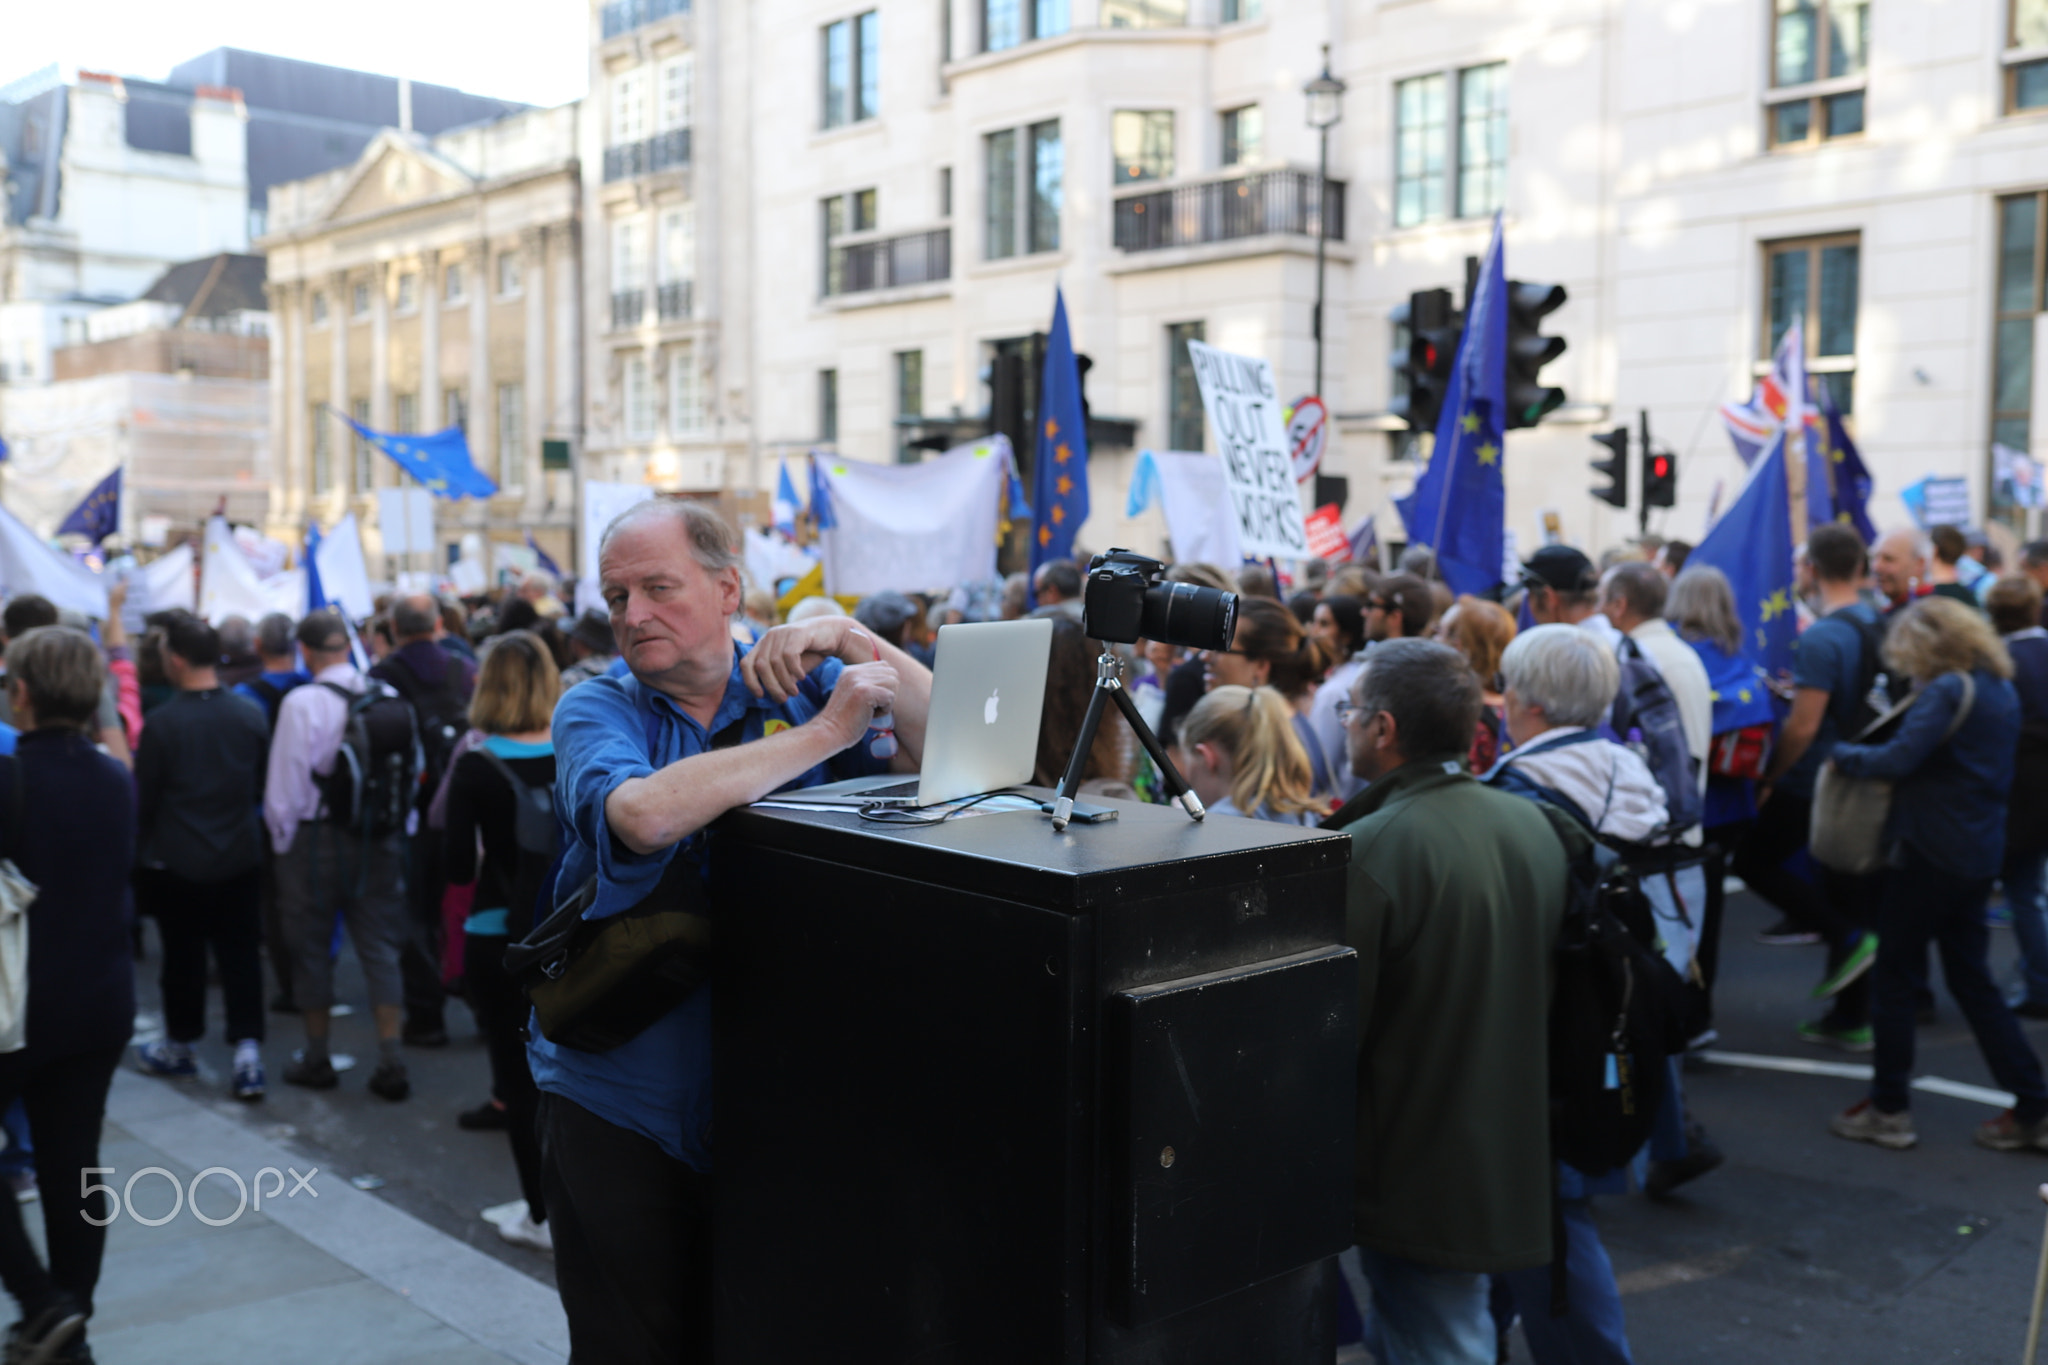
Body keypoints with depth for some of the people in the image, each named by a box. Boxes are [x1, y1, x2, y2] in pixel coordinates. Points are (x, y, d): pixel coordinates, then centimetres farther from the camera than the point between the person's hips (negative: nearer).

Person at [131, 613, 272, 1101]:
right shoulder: (251, 714, -7)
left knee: (183, 955, 12)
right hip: (241, 856, 2)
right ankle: (248, 1051, 0)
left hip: (177, 861, -2)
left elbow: (144, 800, -7)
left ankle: (178, 1047, 28)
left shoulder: (162, 722, -17)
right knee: (241, 955, 6)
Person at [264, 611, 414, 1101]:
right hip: (378, 840, 4)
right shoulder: (387, 696, -2)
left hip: (316, 837, -3)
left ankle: (317, 1059, 22)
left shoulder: (302, 703, -15)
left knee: (312, 950, 11)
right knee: (379, 949, 8)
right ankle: (390, 1064, 6)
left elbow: (284, 786, -11)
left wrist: (282, 841, 4)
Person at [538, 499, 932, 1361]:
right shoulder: (596, 709, -3)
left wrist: (849, 638, -17)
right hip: (619, 1104, -1)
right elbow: (641, 813, -26)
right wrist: (822, 732, -23)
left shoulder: (800, 686, 2)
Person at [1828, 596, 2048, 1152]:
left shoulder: (1946, 690, -17)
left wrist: (1844, 754, -8)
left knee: (1895, 979, 4)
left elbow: (1899, 759, -24)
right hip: (1981, 851, 9)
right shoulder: (2002, 690, 12)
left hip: (1928, 850, -8)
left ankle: (1888, 1109, 10)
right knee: (1972, 980, 15)